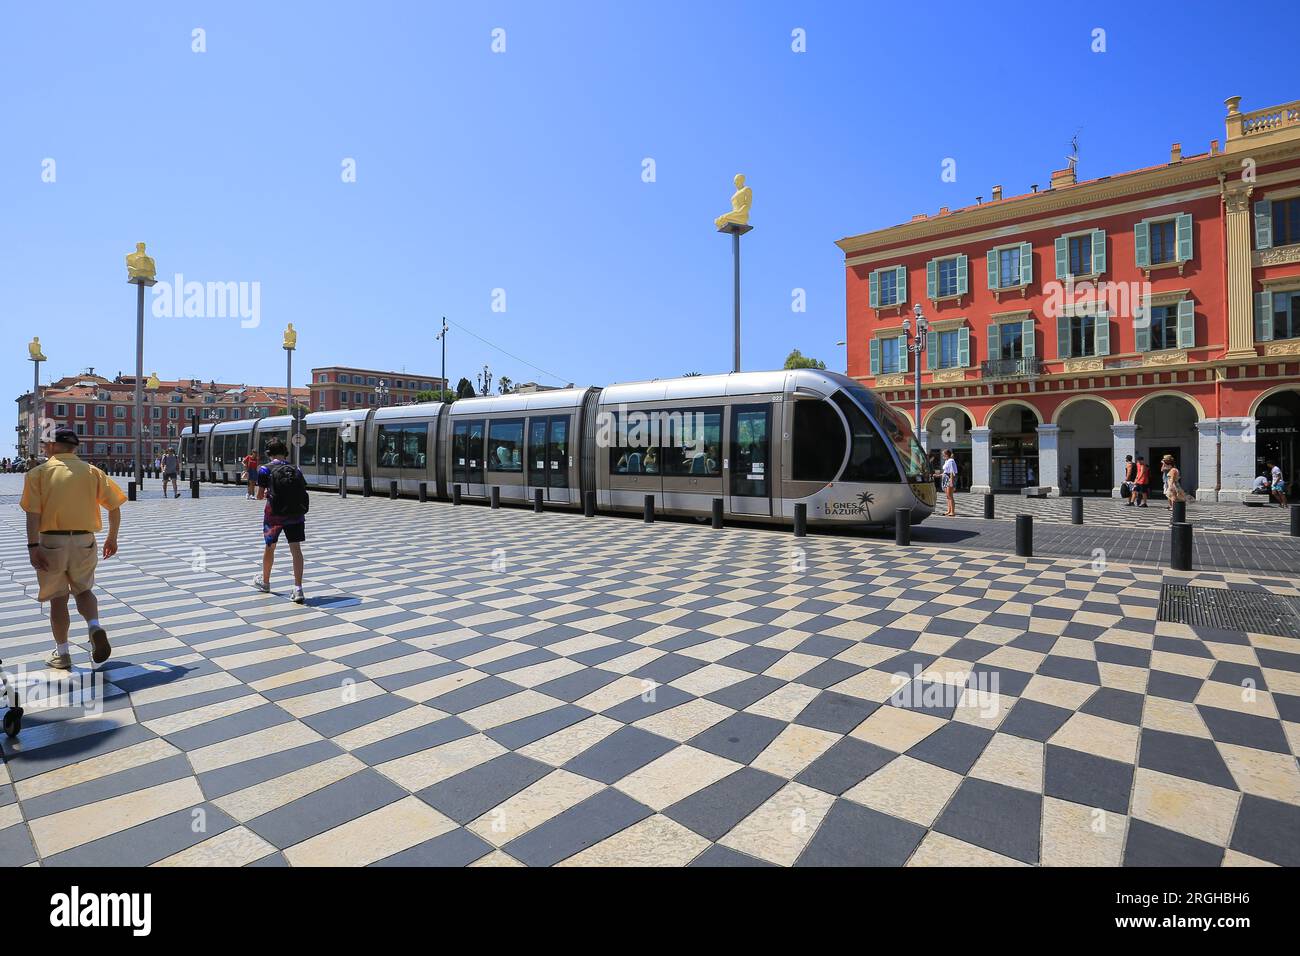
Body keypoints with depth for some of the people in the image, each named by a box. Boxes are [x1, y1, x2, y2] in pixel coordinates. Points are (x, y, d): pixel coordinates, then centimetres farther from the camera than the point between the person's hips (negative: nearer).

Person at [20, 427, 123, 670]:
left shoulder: (39, 473, 0)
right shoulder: (92, 471, 5)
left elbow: (33, 512, -11)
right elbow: (115, 507, 2)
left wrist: (33, 546, -12)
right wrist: (112, 538, 13)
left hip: (51, 541, -2)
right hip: (84, 541, 2)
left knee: (58, 598, 10)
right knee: (83, 590, 21)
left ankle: (62, 653, 17)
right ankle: (95, 627, -6)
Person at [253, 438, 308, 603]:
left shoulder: (265, 469, 1)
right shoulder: (295, 469, 9)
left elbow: (259, 496, 3)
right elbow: (303, 491, 6)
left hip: (275, 513, -1)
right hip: (296, 513, 2)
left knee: (269, 547, 18)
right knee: (296, 548, -1)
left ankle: (265, 582, 39)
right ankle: (298, 589, -9)